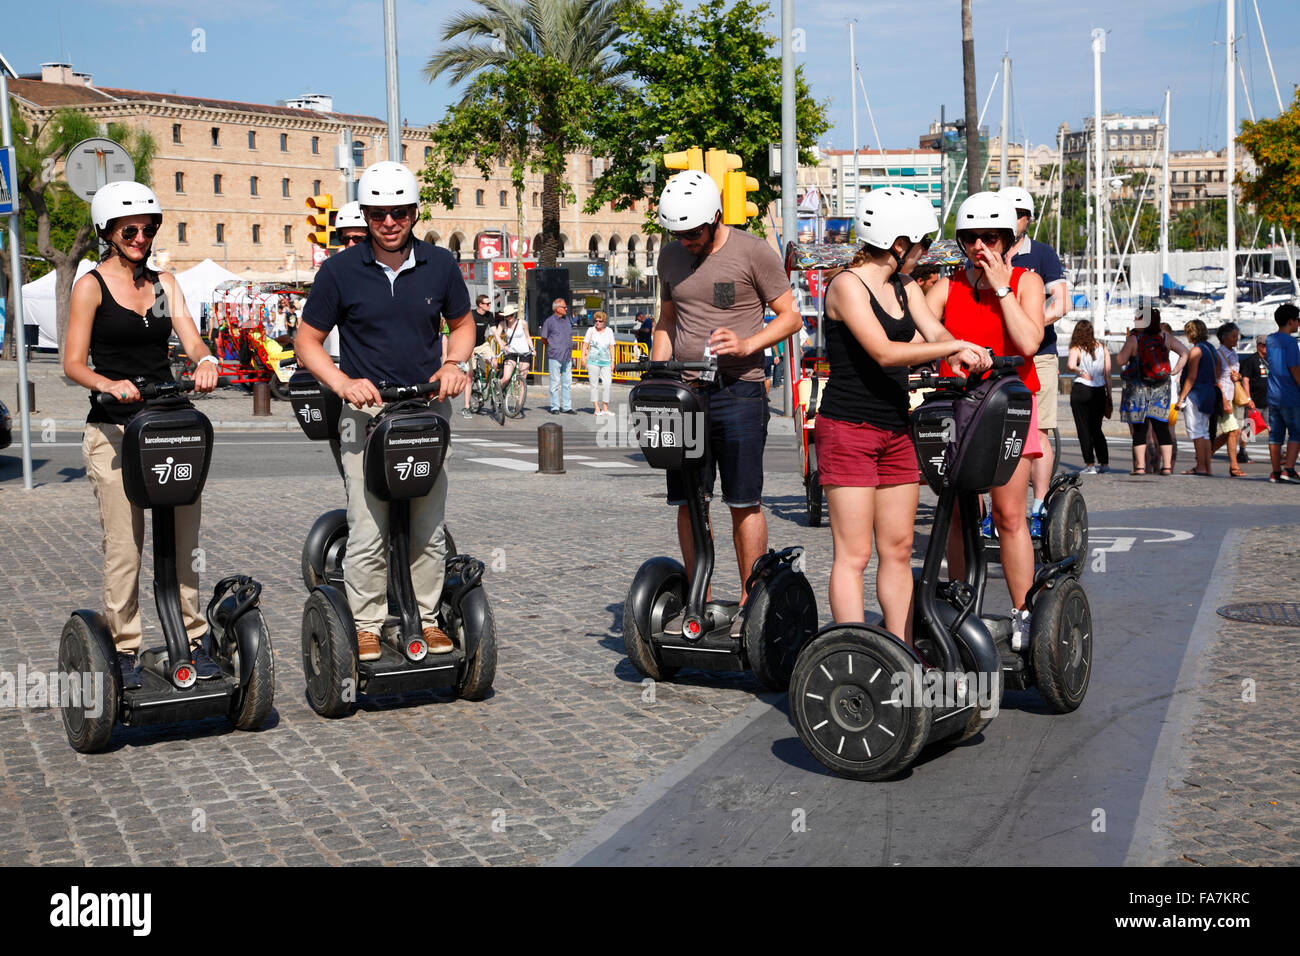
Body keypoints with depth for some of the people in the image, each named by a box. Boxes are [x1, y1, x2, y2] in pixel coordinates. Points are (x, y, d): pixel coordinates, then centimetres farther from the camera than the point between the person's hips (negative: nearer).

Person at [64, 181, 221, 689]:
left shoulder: (164, 283, 15)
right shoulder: (91, 286, 1)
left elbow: (192, 341, 4)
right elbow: (73, 363, -5)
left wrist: (206, 361, -20)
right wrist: (110, 384, -25)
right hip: (113, 429, -4)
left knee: (183, 541, 3)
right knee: (124, 547, -4)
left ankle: (191, 639, 13)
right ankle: (124, 648, 6)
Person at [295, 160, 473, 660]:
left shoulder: (440, 264, 4)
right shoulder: (340, 270, -3)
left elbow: (462, 324, 17)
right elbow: (307, 341, 2)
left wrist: (453, 363, -3)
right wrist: (343, 383, -13)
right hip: (365, 410, -2)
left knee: (428, 529, 7)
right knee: (368, 531, -5)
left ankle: (426, 618, 20)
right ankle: (367, 625, 8)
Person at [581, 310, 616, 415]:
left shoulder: (609, 331, 10)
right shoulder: (591, 330, 5)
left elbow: (611, 347, 12)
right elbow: (585, 344, 6)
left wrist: (613, 361, 7)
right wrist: (583, 357, -5)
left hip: (606, 361, 2)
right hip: (593, 361, -2)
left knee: (606, 384, -5)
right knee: (594, 385, -1)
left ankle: (605, 408, 3)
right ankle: (596, 408, 3)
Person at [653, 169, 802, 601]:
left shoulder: (753, 252, -4)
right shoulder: (670, 256, 13)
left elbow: (790, 316, -1)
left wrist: (747, 343, -18)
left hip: (738, 392, -5)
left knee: (744, 503, -2)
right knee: (688, 501, 4)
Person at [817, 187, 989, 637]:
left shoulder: (905, 287, 14)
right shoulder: (847, 284, -11)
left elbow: (935, 332, 2)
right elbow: (884, 352, -21)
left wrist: (958, 353, -19)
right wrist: (952, 347, -24)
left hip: (895, 430, 8)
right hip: (848, 429, -8)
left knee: (898, 550, 10)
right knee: (853, 554, -6)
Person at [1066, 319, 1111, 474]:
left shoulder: (1076, 349, -6)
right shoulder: (1103, 348, 6)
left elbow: (1071, 365, -28)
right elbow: (1107, 374, 5)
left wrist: (1081, 372, -12)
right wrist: (1109, 395, 9)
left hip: (1081, 390, -4)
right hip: (1100, 391, 4)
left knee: (1084, 429, 3)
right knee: (1096, 429, 17)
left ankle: (1090, 464, 0)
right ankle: (1104, 463, 16)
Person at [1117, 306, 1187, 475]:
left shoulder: (1134, 339, -10)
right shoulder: (1165, 337, 3)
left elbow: (1121, 360, -4)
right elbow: (1184, 352, 3)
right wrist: (1175, 372, 5)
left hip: (1138, 389, -3)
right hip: (1161, 388, 3)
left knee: (1139, 428, 2)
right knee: (1161, 426, 7)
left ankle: (1140, 466, -1)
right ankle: (1167, 465, 3)